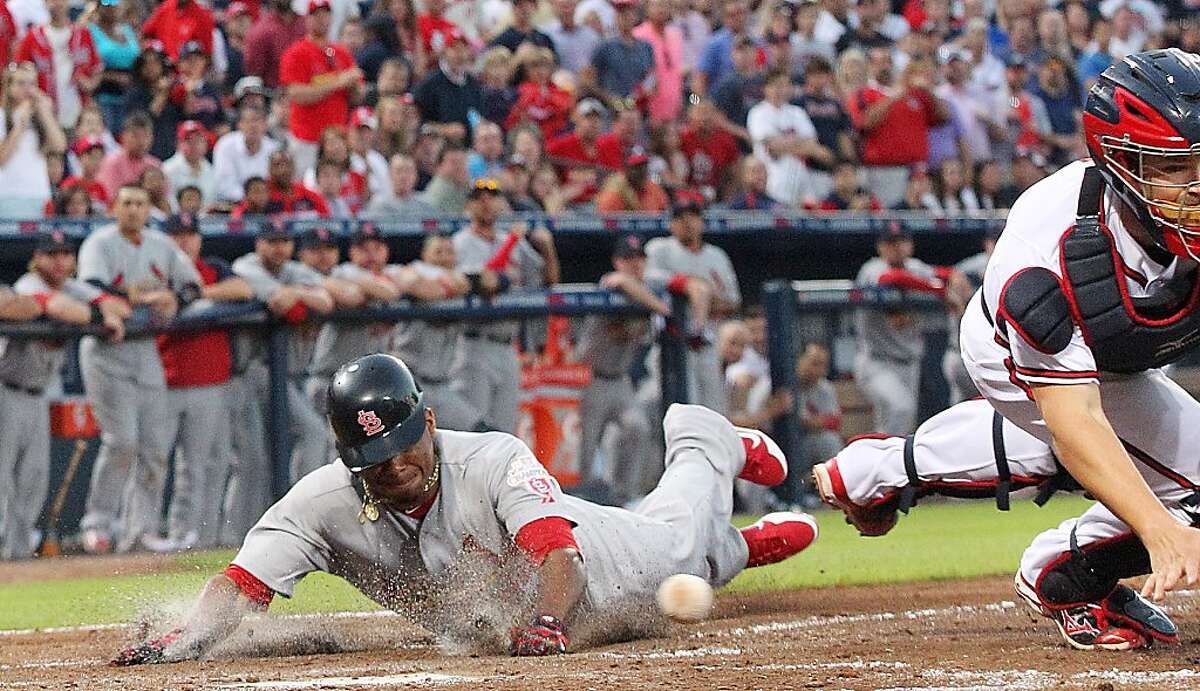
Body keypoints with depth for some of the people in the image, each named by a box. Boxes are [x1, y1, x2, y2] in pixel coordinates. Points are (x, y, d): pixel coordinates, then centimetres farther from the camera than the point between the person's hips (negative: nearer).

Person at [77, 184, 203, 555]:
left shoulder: (162, 246, 12)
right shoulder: (100, 243, -5)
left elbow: (193, 285, 10)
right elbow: (92, 288, -21)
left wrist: (174, 299, -12)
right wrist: (141, 298, -27)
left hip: (146, 349, 6)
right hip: (107, 351, -6)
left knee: (155, 446, 2)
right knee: (122, 440, -14)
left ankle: (140, 528, 8)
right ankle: (98, 523, -7)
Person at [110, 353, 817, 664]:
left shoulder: (495, 461, -43)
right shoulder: (323, 504, -36)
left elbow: (560, 560, -53)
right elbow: (242, 585, -40)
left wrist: (544, 624, -74)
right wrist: (185, 641, -60)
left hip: (590, 566, -3)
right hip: (511, 628, 3)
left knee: (678, 539, 31)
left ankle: (713, 440, 64)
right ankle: (742, 544, 65)